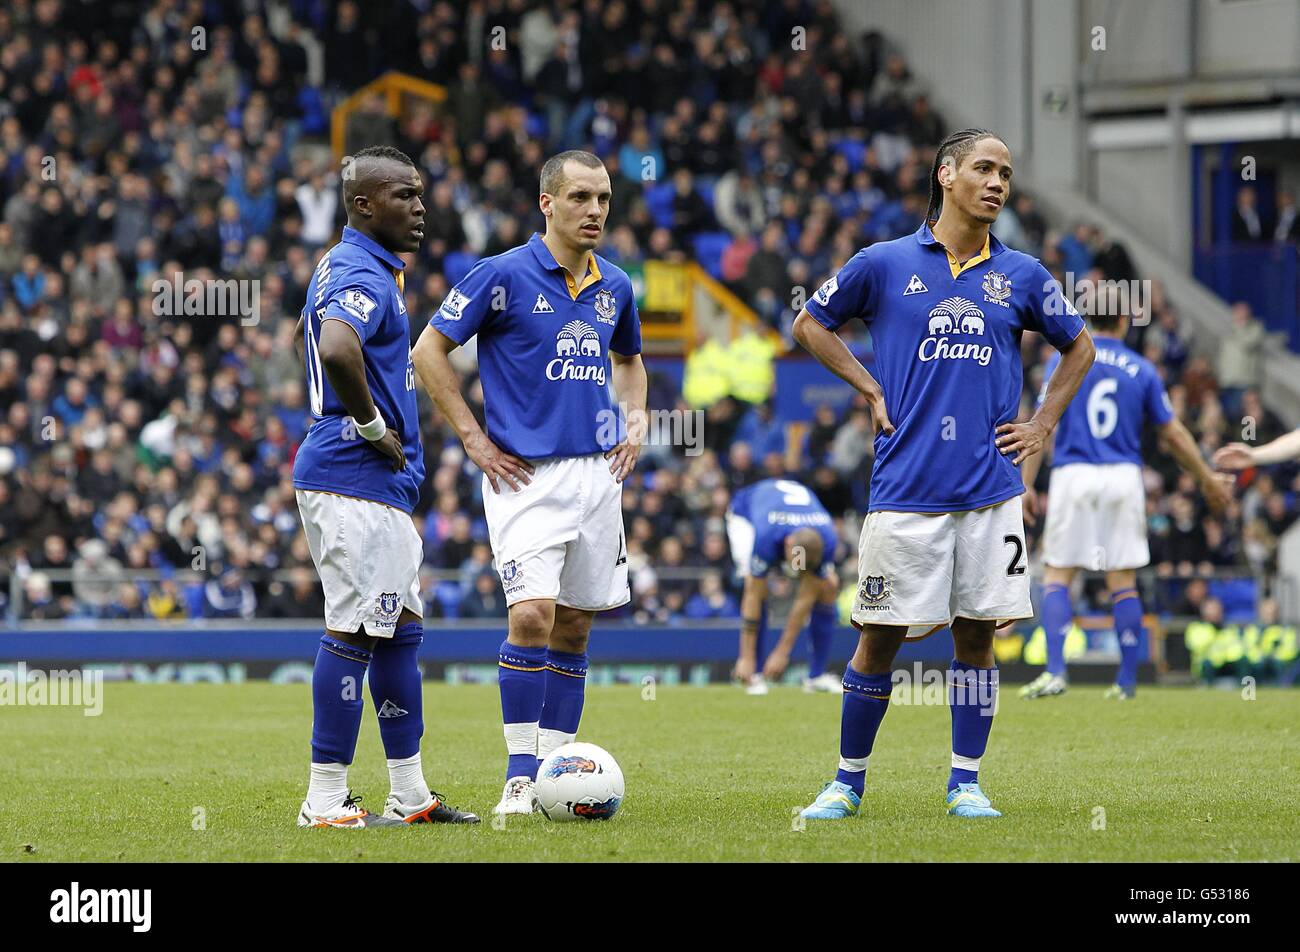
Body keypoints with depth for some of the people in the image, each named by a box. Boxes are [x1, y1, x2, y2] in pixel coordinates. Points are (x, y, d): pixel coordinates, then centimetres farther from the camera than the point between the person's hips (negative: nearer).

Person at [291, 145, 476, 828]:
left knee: (400, 630, 13)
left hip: (383, 488, 11)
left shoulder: (341, 265, 17)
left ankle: (409, 795, 18)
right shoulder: (363, 274, -16)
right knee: (353, 632, -9)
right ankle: (327, 801, -7)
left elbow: (308, 339, 35)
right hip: (359, 481, -11)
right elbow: (337, 350, -36)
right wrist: (373, 425, -21)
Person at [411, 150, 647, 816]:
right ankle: (520, 776, -11)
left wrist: (635, 418, 12)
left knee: (574, 626, 7)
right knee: (531, 616, -17)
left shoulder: (614, 286, 10)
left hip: (598, 472, 6)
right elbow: (429, 349, -3)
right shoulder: (504, 275, -7)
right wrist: (473, 438, -6)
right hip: (527, 476, -6)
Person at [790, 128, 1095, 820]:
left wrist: (1042, 424, 11)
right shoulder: (885, 263, 1)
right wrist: (871, 391, 5)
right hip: (905, 489, -2)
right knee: (881, 635, 0)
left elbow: (1078, 348, 21)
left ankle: (966, 782, 12)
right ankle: (848, 780, 12)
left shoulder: (1020, 275, 7)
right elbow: (810, 325, 14)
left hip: (991, 490, 2)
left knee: (976, 633, 3)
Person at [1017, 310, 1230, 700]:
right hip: (1124, 478, 1)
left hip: (1073, 476, -1)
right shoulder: (1141, 370, 6)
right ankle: (1127, 680, 8)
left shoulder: (1063, 361, 2)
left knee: (1057, 576, 4)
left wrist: (1026, 484, -3)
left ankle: (1055, 671, -10)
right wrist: (1208, 479, 20)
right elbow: (1174, 434, 9)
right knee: (1124, 583, 6)